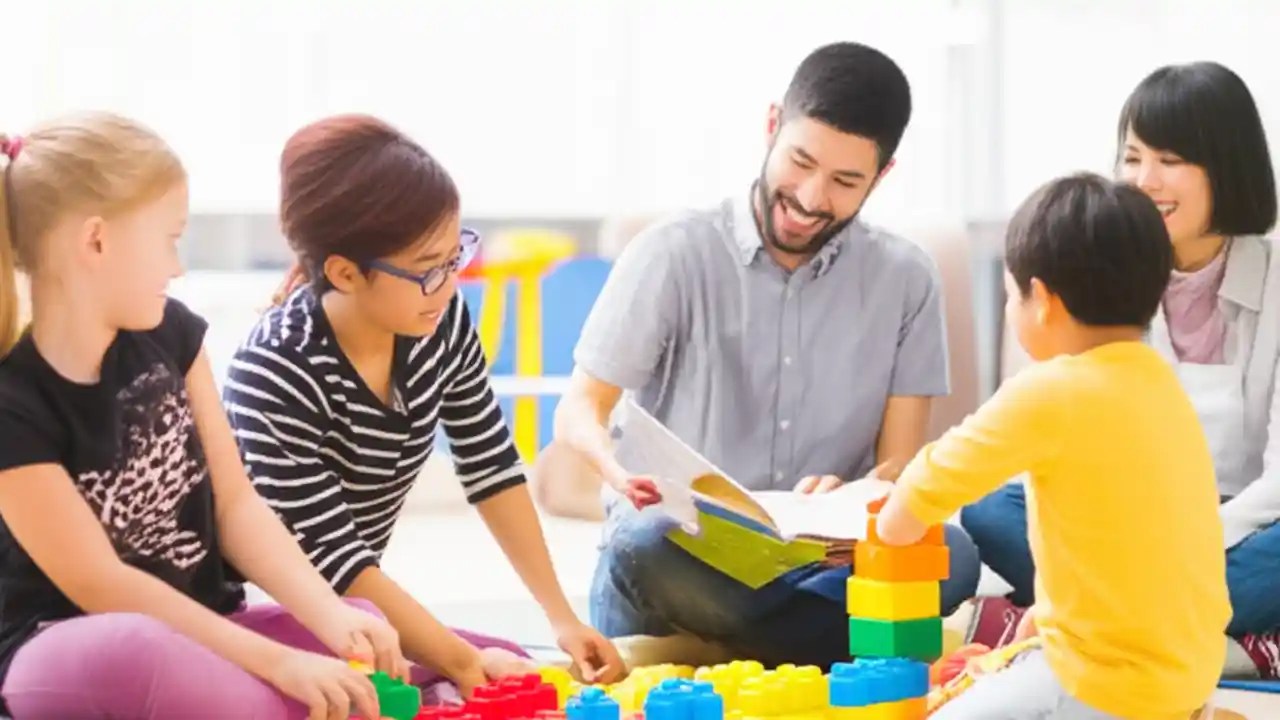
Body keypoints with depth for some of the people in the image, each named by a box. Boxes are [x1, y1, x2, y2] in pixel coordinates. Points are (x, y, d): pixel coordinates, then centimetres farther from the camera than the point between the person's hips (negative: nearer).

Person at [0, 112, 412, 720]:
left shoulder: (168, 333, -1)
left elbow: (235, 505, 0)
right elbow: (100, 584, -19)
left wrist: (332, 618, -17)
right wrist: (278, 661, -24)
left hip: (200, 628, 7)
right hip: (71, 649, -7)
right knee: (137, 654, -42)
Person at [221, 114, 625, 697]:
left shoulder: (441, 322, -11)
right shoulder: (275, 375, -29)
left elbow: (491, 468, 1)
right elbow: (330, 562, -28)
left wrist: (562, 617, -3)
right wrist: (464, 662, -27)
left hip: (353, 608, 7)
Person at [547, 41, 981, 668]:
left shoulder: (905, 280, 5)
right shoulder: (673, 255, -2)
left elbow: (902, 464, 4)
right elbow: (576, 415, -2)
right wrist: (619, 469, -27)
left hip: (823, 559, 2)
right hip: (683, 553, -2)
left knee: (949, 554, -30)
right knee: (644, 550, -38)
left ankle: (692, 649, -21)